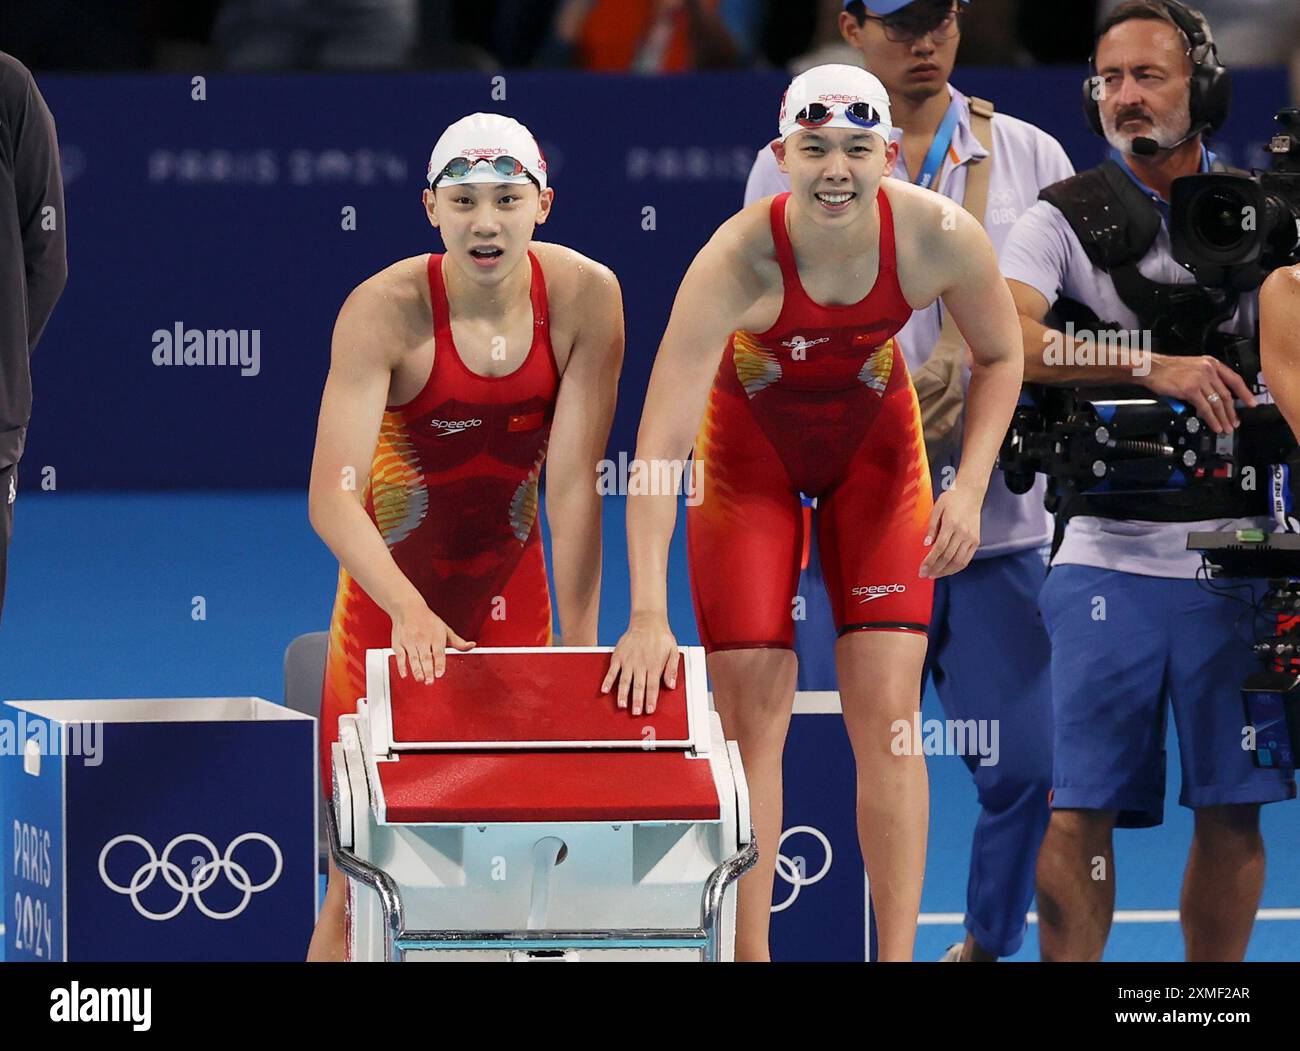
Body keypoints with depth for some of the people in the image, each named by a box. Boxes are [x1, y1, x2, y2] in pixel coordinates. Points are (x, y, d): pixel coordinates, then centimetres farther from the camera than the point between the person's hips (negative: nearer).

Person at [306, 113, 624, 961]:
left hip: (511, 588, 3)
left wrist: (580, 648, -19)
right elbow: (332, 497, -28)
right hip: (391, 588, -3)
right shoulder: (383, 312, -22)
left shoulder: (586, 297, -14)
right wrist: (409, 612, -43)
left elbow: (574, 482, -14)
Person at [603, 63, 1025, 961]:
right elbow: (660, 445, -36)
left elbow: (1000, 359, -4)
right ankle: (750, 956, 1)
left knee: (887, 713, -6)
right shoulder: (737, 261, -35)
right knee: (750, 716, -7)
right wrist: (648, 615, -42)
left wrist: (969, 490, -17)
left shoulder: (940, 239, -27)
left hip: (877, 442, 2)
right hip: (751, 449, -2)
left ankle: (897, 958, -1)